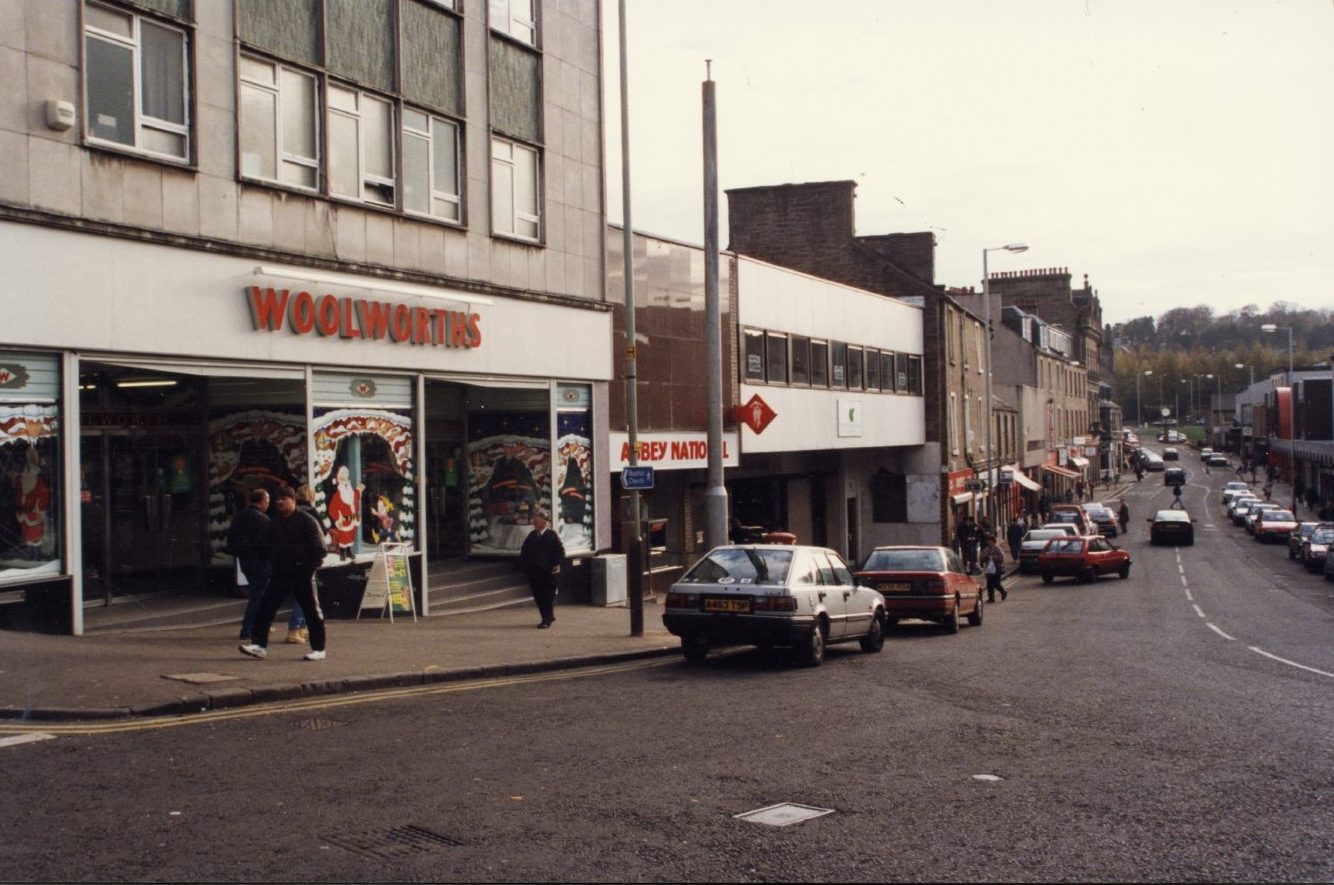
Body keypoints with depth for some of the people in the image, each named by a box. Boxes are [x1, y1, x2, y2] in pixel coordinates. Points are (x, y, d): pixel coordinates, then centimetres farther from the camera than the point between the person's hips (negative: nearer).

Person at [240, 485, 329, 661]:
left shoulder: (307, 521, -8)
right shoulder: (275, 522, 12)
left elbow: (319, 549, -10)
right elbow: (270, 546, 23)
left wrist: (308, 569, -16)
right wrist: (275, 566, 9)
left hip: (302, 575, -6)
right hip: (280, 574, 6)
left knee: (311, 611, 1)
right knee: (265, 607, -2)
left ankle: (318, 649, 9)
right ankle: (259, 644, 1)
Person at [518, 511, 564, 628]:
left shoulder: (552, 535, -3)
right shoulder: (531, 536, 12)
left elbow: (560, 552, -4)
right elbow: (524, 550, 19)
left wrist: (554, 564, -13)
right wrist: (524, 564, 7)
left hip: (548, 572, -6)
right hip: (533, 572, 6)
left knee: (548, 596, -5)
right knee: (538, 596, 7)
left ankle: (547, 620, -2)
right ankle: (550, 617, 19)